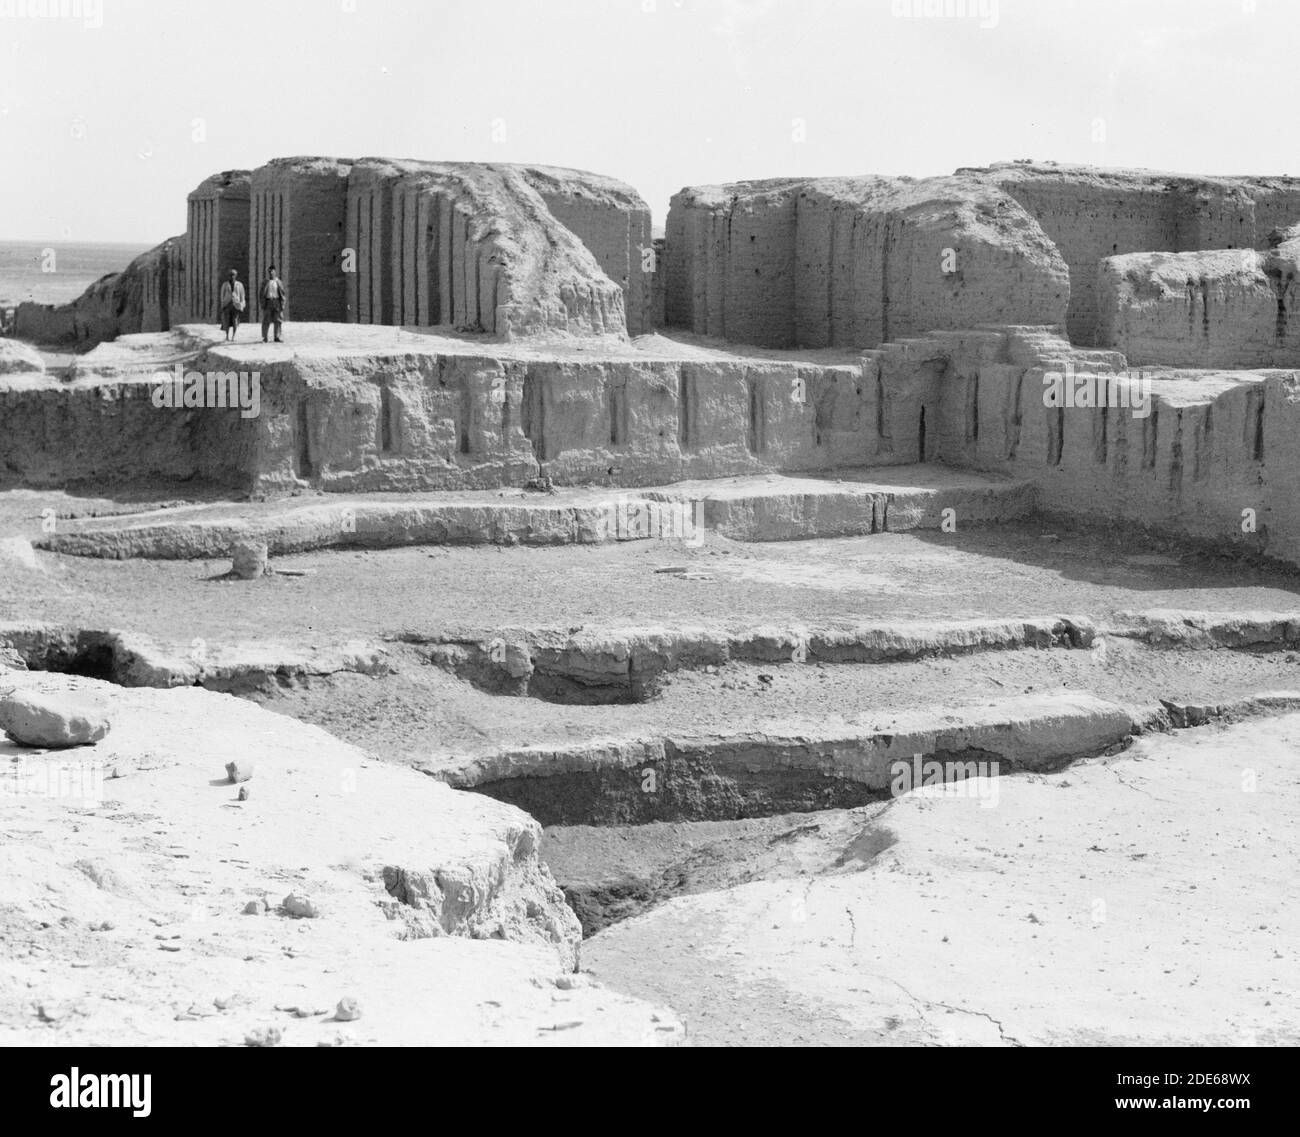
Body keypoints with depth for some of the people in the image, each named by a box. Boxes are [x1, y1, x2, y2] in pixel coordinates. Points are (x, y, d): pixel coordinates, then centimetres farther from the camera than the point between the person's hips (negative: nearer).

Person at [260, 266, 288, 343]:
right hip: (268, 301, -1)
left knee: (278, 321, 1)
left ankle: (277, 337, 7)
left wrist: (283, 304, -2)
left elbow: (283, 293, 6)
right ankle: (264, 338, 1)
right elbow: (262, 294, 5)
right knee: (266, 321, -2)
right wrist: (262, 304, -4)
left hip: (277, 301, 1)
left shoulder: (278, 282, 7)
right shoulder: (265, 282, 6)